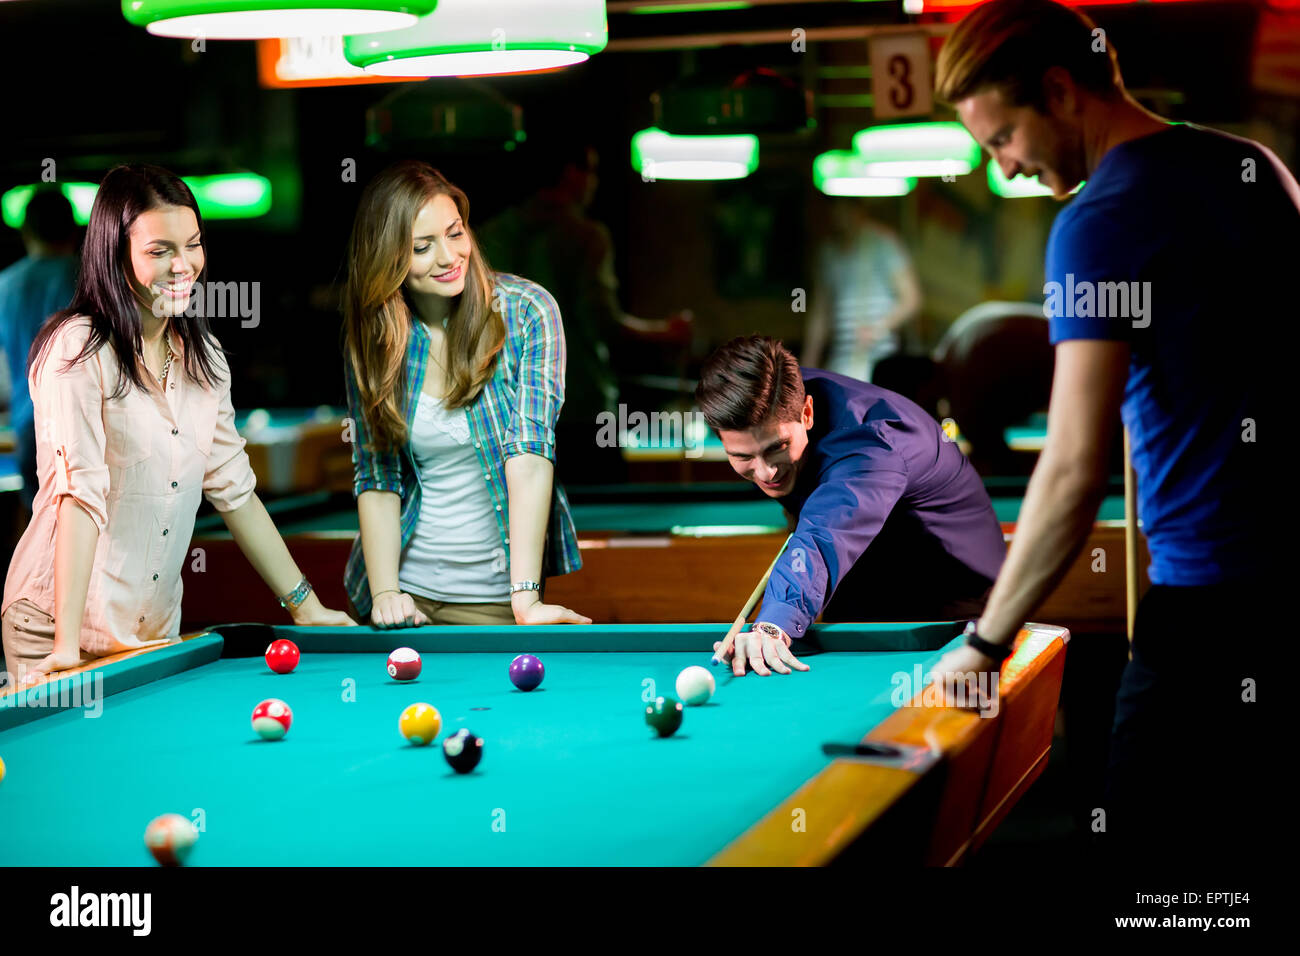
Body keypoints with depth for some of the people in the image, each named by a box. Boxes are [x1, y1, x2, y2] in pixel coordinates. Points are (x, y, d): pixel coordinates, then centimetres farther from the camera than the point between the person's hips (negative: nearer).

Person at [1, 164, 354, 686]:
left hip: (156, 628, 6)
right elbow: (80, 492, -22)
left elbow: (234, 487, 12)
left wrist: (305, 605, 10)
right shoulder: (79, 348, -14)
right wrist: (66, 642, -28)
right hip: (58, 625, -6)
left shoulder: (202, 355, 7)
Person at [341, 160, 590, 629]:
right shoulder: (369, 339, -3)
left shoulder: (526, 310, -12)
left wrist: (525, 598, -28)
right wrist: (384, 592, -17)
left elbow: (530, 452, -20)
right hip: (409, 585, 2)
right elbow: (375, 474, -2)